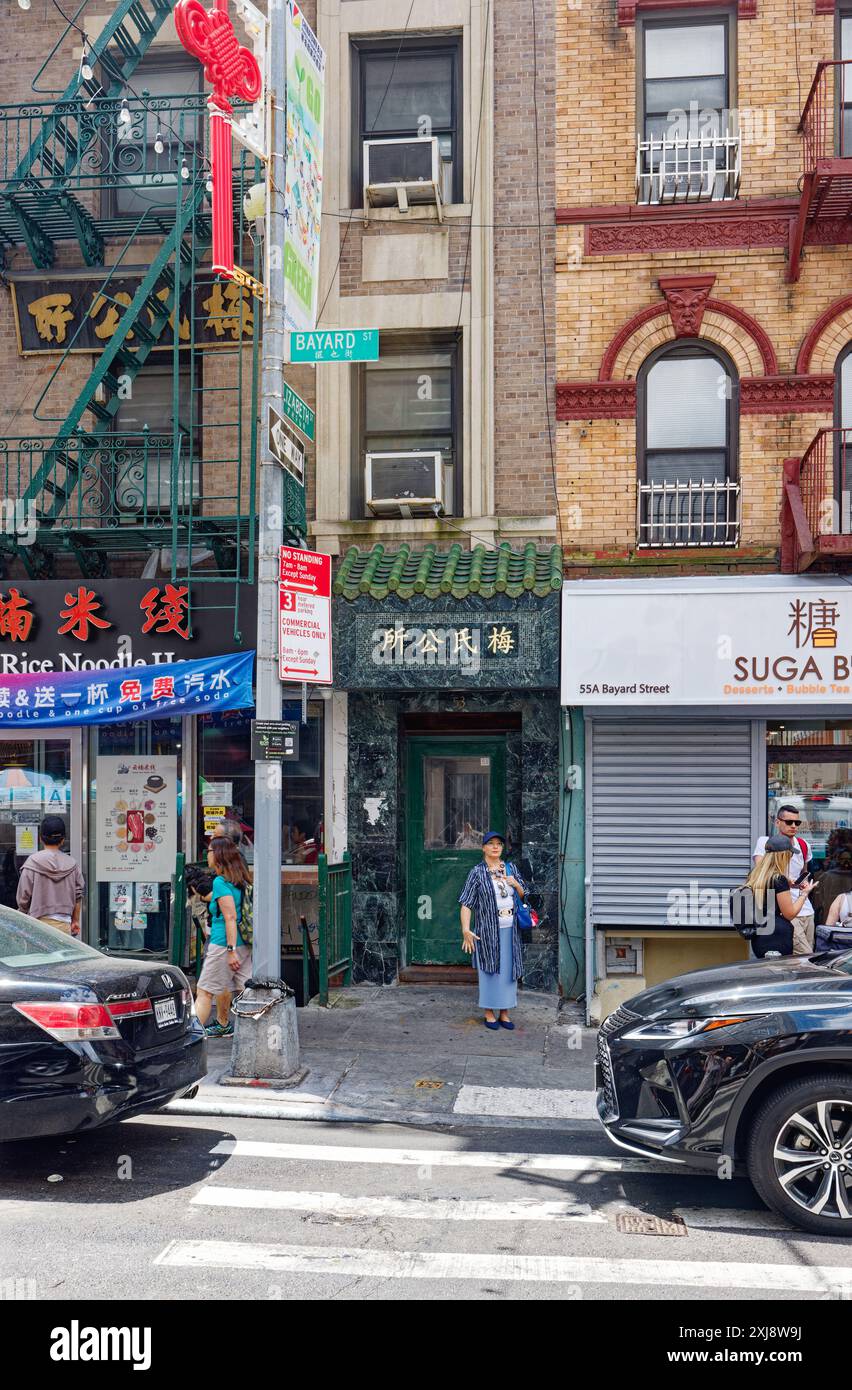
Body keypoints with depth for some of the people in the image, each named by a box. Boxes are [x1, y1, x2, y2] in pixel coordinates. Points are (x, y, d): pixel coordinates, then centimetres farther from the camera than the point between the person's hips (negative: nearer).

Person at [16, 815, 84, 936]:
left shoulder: (32, 862, -5)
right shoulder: (72, 864, 3)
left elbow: (23, 897, -2)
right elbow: (78, 896, 7)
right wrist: (75, 921, 19)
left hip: (40, 922, -2)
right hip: (64, 923, 2)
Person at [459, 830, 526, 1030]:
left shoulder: (511, 868, 8)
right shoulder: (477, 872, -6)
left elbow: (523, 896, 17)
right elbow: (466, 904, -11)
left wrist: (516, 884, -5)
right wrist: (466, 930, -19)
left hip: (509, 930, 4)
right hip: (488, 930, -4)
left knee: (508, 970, 8)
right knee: (489, 970, 2)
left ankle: (504, 1013, 20)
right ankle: (489, 1014, 15)